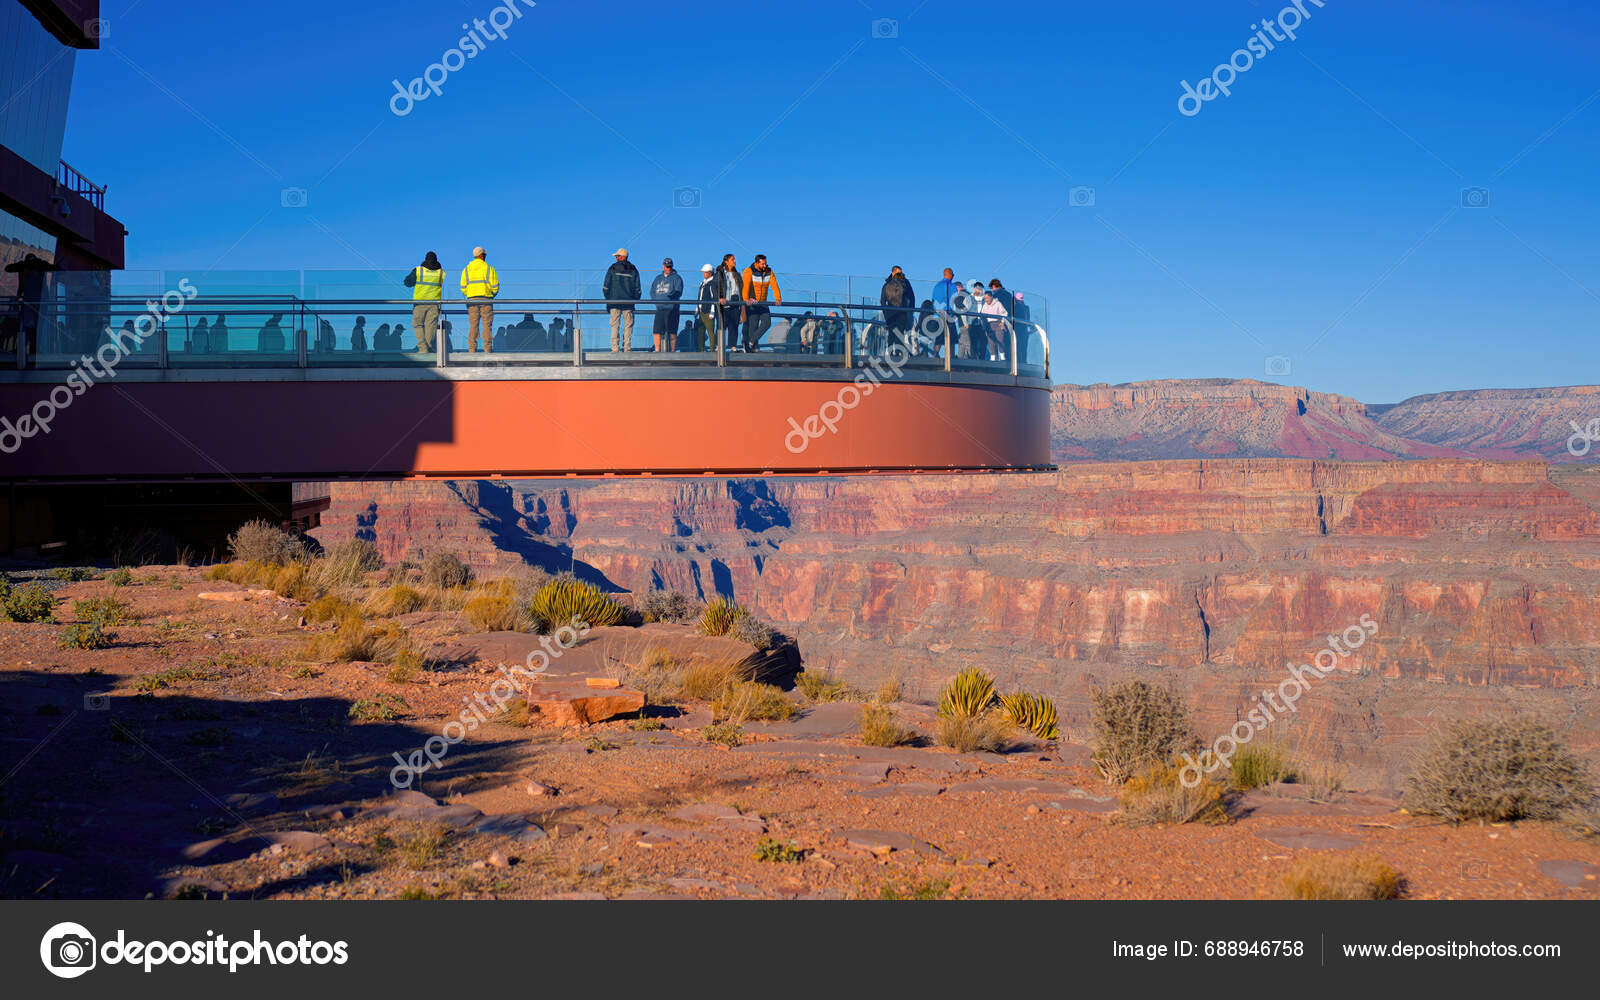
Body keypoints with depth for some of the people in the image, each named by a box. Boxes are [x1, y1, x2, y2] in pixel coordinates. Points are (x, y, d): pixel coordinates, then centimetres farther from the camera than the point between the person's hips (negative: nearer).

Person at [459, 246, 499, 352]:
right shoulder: (489, 268, -1)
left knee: (473, 325, 3)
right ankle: (487, 348, -2)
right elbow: (495, 286, -3)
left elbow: (463, 287, 4)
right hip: (486, 300, -2)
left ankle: (472, 348, -2)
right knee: (487, 325, 0)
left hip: (472, 300, 2)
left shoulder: (466, 269, 8)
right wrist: (492, 295, 16)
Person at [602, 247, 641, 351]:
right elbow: (637, 288, 7)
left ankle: (615, 348, -5)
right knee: (628, 325, 4)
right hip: (629, 302, 1)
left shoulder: (612, 269, 1)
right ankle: (627, 347, -2)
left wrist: (607, 300, 10)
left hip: (614, 301, -1)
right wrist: (635, 301, 14)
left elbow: (606, 287, 1)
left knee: (615, 326, 1)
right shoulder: (633, 270, 8)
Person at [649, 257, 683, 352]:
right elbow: (652, 291, 16)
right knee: (657, 331, -1)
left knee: (672, 332, -7)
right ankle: (657, 351, 4)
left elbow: (678, 292, -7)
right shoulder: (658, 278, 22)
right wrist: (657, 300, -5)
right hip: (659, 309, 4)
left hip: (671, 309, -4)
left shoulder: (677, 278, 5)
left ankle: (673, 351, -5)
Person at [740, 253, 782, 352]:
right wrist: (746, 299, -42)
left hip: (763, 303, 5)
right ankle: (750, 349, 3)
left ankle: (751, 342, 2)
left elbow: (774, 285, -9)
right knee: (753, 326, -6)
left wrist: (778, 299, -24)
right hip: (751, 303, -5)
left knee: (767, 323, -9)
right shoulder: (749, 271, -13)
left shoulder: (769, 272, 2)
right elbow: (745, 286, -27)